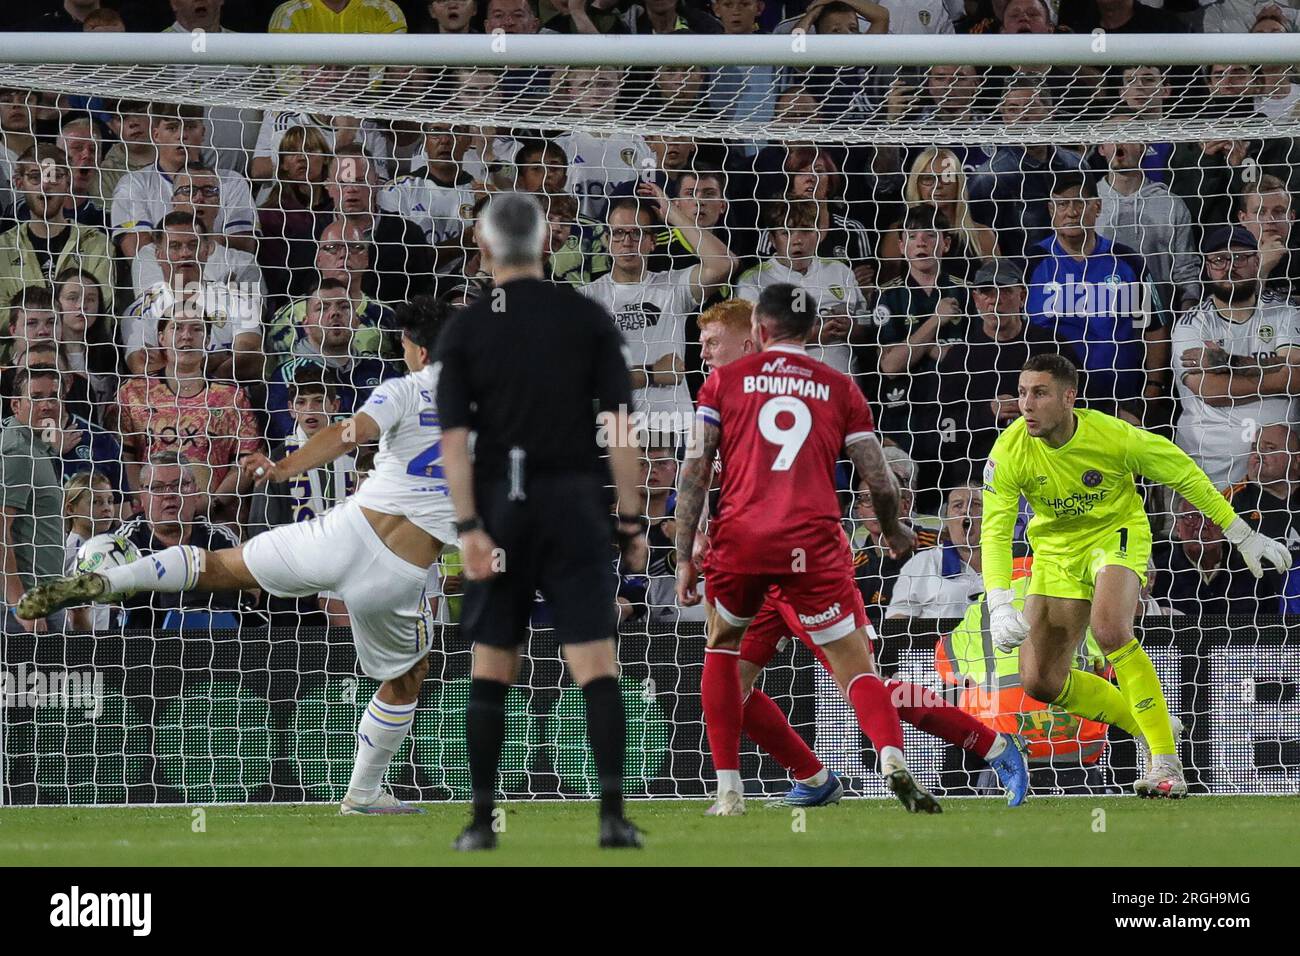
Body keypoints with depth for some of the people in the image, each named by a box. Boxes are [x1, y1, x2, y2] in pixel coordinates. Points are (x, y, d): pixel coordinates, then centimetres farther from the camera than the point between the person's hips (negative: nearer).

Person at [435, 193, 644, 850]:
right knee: (596, 666, -5)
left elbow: (454, 438, -6)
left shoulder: (466, 329, 2)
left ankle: (483, 820, 6)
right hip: (574, 501, -1)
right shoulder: (588, 319, 1)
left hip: (500, 504, 1)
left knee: (491, 669, 9)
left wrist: (468, 527, -7)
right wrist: (630, 519, 0)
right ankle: (613, 814, -17)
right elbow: (618, 426, -3)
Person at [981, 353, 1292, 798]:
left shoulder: (1114, 436, -24)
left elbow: (1184, 474, -10)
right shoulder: (1009, 453, -20)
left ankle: (1166, 763, -27)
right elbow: (996, 531, -20)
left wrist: (1242, 535, -4)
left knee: (1109, 627, -34)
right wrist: (1000, 606, -35)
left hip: (1117, 533, -4)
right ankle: (1146, 725, 17)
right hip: (1056, 550, 4)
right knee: (1039, 680, -6)